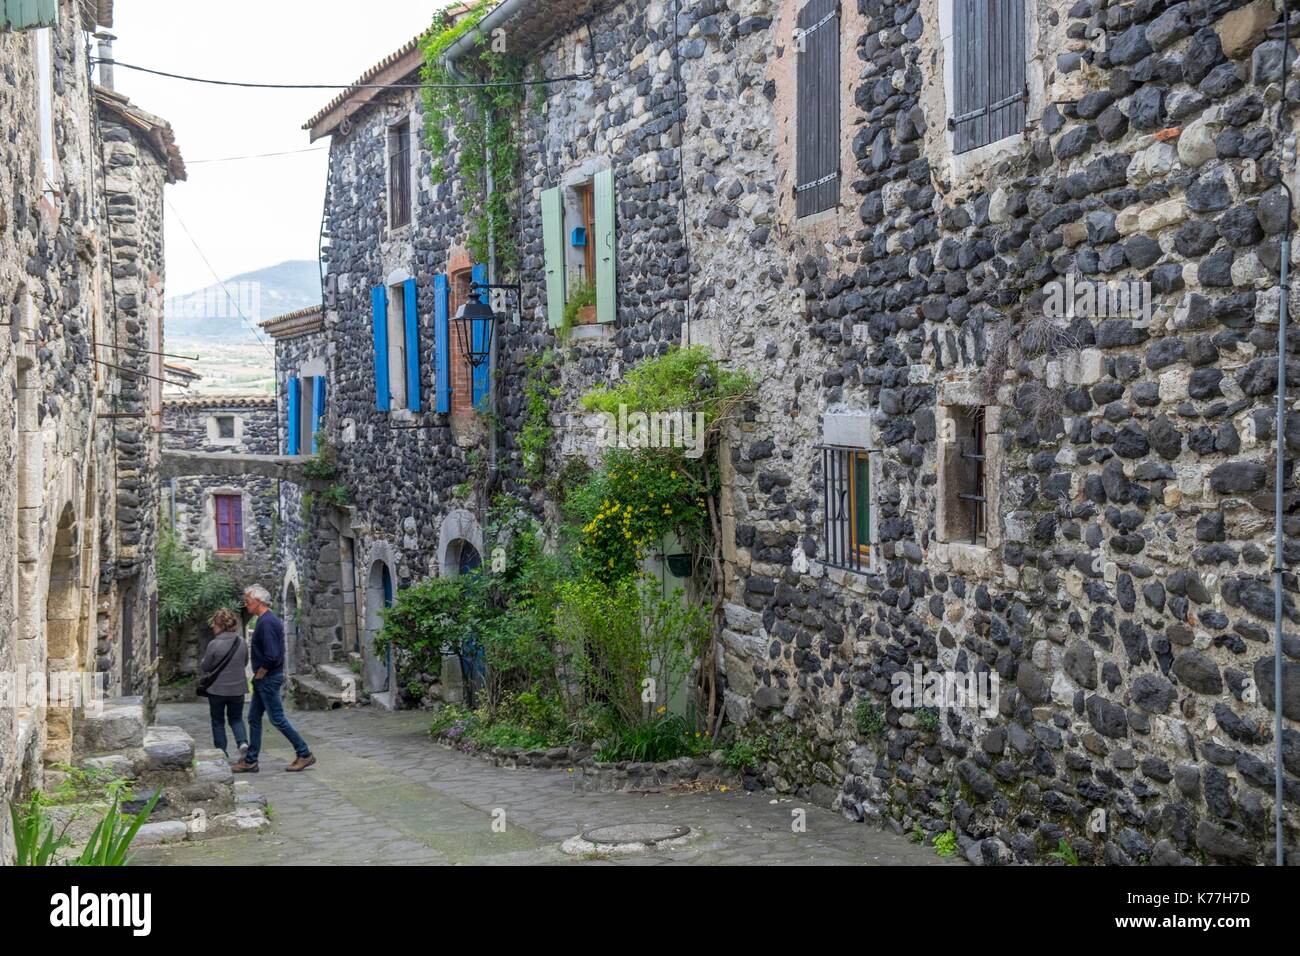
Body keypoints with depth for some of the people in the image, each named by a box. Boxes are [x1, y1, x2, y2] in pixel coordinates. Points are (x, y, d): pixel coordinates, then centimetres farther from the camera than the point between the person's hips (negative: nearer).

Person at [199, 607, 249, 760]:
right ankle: (242, 742, -6)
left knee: (218, 721, 13)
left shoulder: (214, 644, -18)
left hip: (217, 689, -3)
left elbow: (204, 666, -8)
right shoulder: (241, 642, -5)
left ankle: (221, 752, 15)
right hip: (237, 688, 3)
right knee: (236, 718, 17)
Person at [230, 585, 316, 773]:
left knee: (278, 719, -4)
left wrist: (258, 675, -15)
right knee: (254, 718, 12)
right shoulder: (271, 620, 11)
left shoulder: (266, 623, -21)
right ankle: (250, 761, 17)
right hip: (264, 680, 10)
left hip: (268, 679, -10)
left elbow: (271, 656, -26)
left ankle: (304, 754, 3)